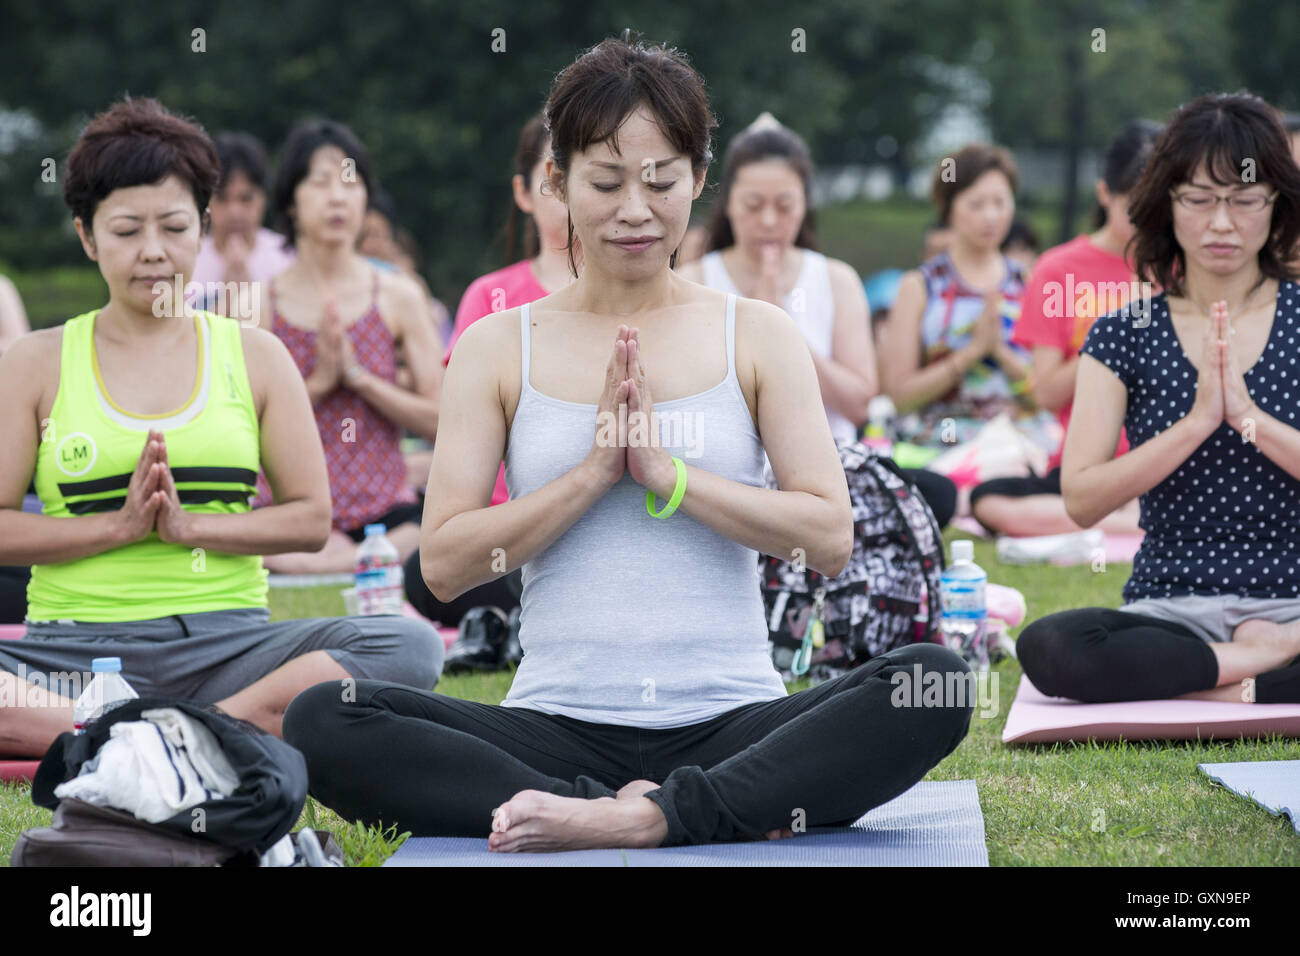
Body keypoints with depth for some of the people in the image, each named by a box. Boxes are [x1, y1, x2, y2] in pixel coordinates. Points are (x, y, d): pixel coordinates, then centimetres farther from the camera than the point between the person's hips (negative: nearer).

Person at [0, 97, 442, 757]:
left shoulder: (255, 357, 13)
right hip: (77, 645, -1)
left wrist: (186, 525, -7)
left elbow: (312, 518, 7)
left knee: (410, 646, -26)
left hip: (226, 645, 2)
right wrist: (121, 525, -9)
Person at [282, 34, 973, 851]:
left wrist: (669, 474, -9)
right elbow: (444, 563, 1)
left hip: (731, 718, -1)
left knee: (934, 685, -29)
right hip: (559, 725, 1)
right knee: (321, 723, -26)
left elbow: (830, 536, 0)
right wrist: (594, 472, -8)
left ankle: (643, 817, -32)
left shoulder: (757, 336, 9)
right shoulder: (499, 347, 9)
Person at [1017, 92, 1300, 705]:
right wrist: (1197, 421, -13)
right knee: (1048, 648, -34)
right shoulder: (1126, 334, 7)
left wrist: (1248, 417, -14)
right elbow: (1082, 500, -5)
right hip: (1172, 607, 2)